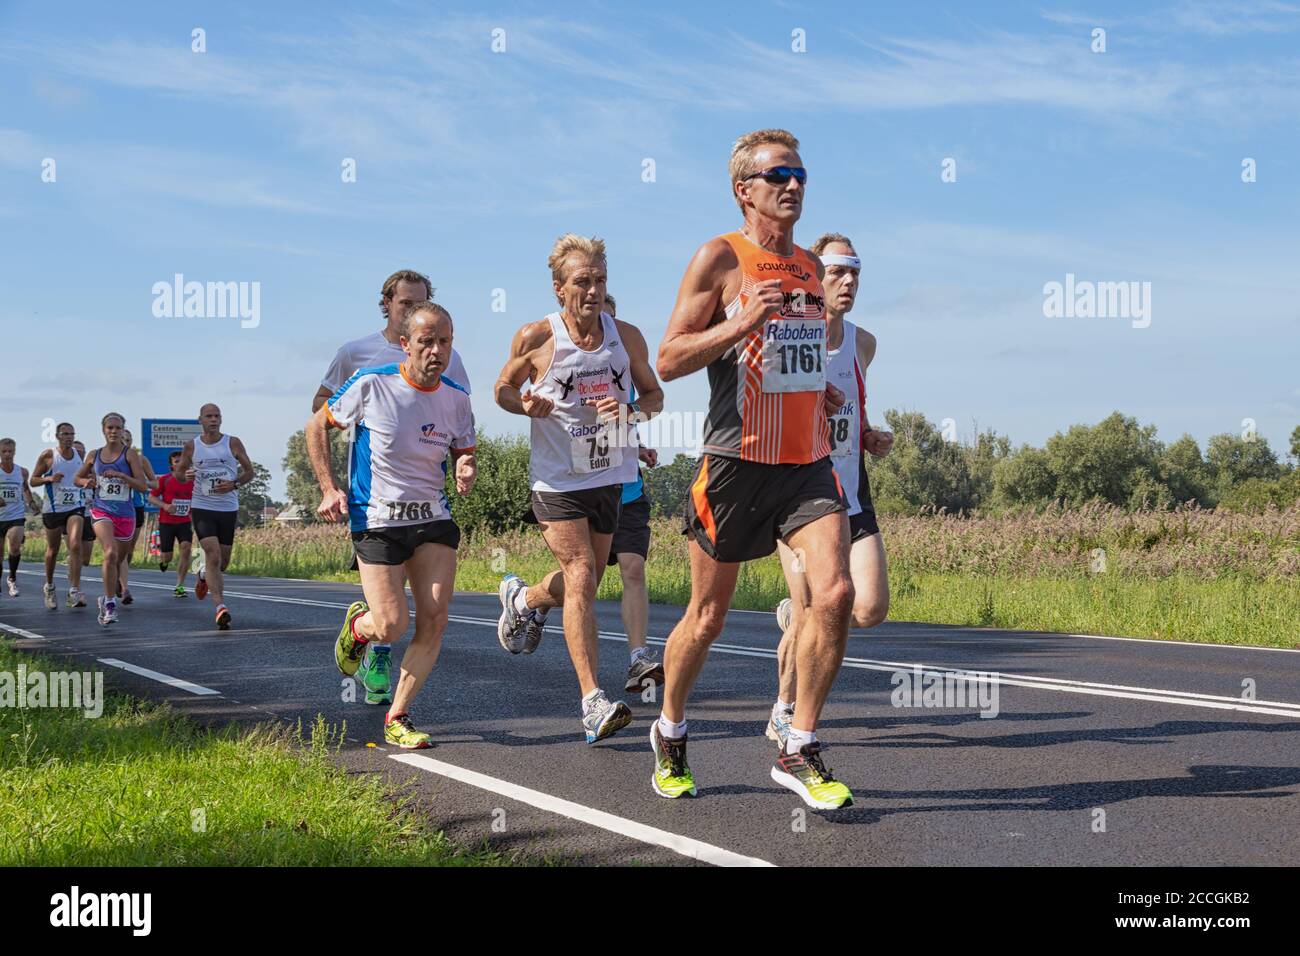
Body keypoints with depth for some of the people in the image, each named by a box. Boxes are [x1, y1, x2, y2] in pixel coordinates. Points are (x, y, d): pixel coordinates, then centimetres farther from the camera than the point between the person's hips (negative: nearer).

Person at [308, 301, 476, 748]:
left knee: (434, 620, -6)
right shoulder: (371, 385, -11)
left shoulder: (456, 398, 0)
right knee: (391, 626, -9)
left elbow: (464, 452, 15)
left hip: (433, 518, 4)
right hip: (377, 521, -4)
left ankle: (398, 717, 10)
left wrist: (466, 470, -10)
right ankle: (357, 623, 30)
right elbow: (317, 426, 2)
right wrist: (329, 489, -6)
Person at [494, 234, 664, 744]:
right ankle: (593, 701, -16)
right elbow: (503, 388, 6)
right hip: (556, 478, -5)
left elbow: (653, 395, 10)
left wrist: (628, 409, -12)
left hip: (609, 477, 5)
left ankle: (523, 598, 51)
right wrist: (527, 405, -17)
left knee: (584, 581, 16)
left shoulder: (627, 336, 0)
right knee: (580, 577, -16)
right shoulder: (535, 338, -8)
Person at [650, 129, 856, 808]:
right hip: (737, 461, -5)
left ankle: (798, 751, 0)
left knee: (834, 593, -13)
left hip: (808, 460, 5)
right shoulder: (719, 258, -5)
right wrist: (741, 323, -22)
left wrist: (822, 389, 11)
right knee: (709, 614, 6)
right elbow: (668, 361, -9)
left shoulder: (810, 266, 14)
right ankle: (670, 732, 31)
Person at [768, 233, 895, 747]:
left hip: (851, 494, 5)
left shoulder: (862, 343, 8)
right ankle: (783, 713, 21)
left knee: (871, 608, -9)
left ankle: (796, 613, 23)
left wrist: (870, 437, 7)